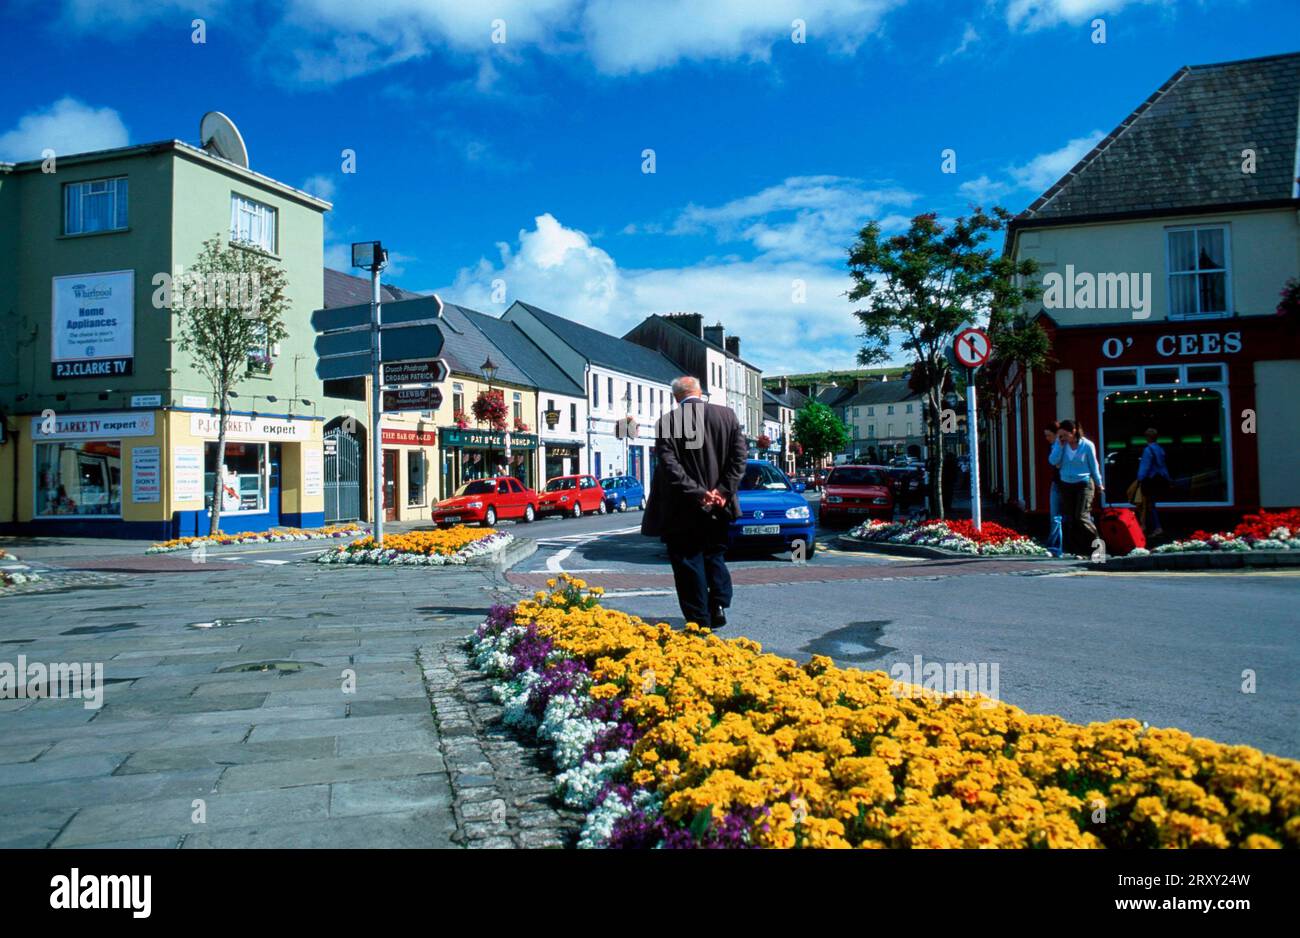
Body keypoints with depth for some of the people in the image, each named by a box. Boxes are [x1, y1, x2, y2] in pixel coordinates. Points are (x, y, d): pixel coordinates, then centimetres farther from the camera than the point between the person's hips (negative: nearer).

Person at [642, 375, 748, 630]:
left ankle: (699, 621, 9)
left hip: (683, 510, -3)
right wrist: (723, 491, -7)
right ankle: (719, 606, 12)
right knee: (715, 556, 22)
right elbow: (740, 455, -4)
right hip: (719, 505, 4)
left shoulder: (667, 422, -9)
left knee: (689, 562, 7)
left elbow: (669, 465, -17)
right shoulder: (727, 415, 1)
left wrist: (697, 494, -16)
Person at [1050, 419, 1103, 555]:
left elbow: (1094, 466, 1)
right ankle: (1078, 551, 10)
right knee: (1069, 520, 3)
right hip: (1066, 485, 4)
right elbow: (1053, 461, -11)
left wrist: (1099, 484, 8)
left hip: (1084, 484, -4)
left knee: (1082, 517, -15)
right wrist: (1060, 445, -15)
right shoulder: (1061, 445, 0)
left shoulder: (1087, 445, -8)